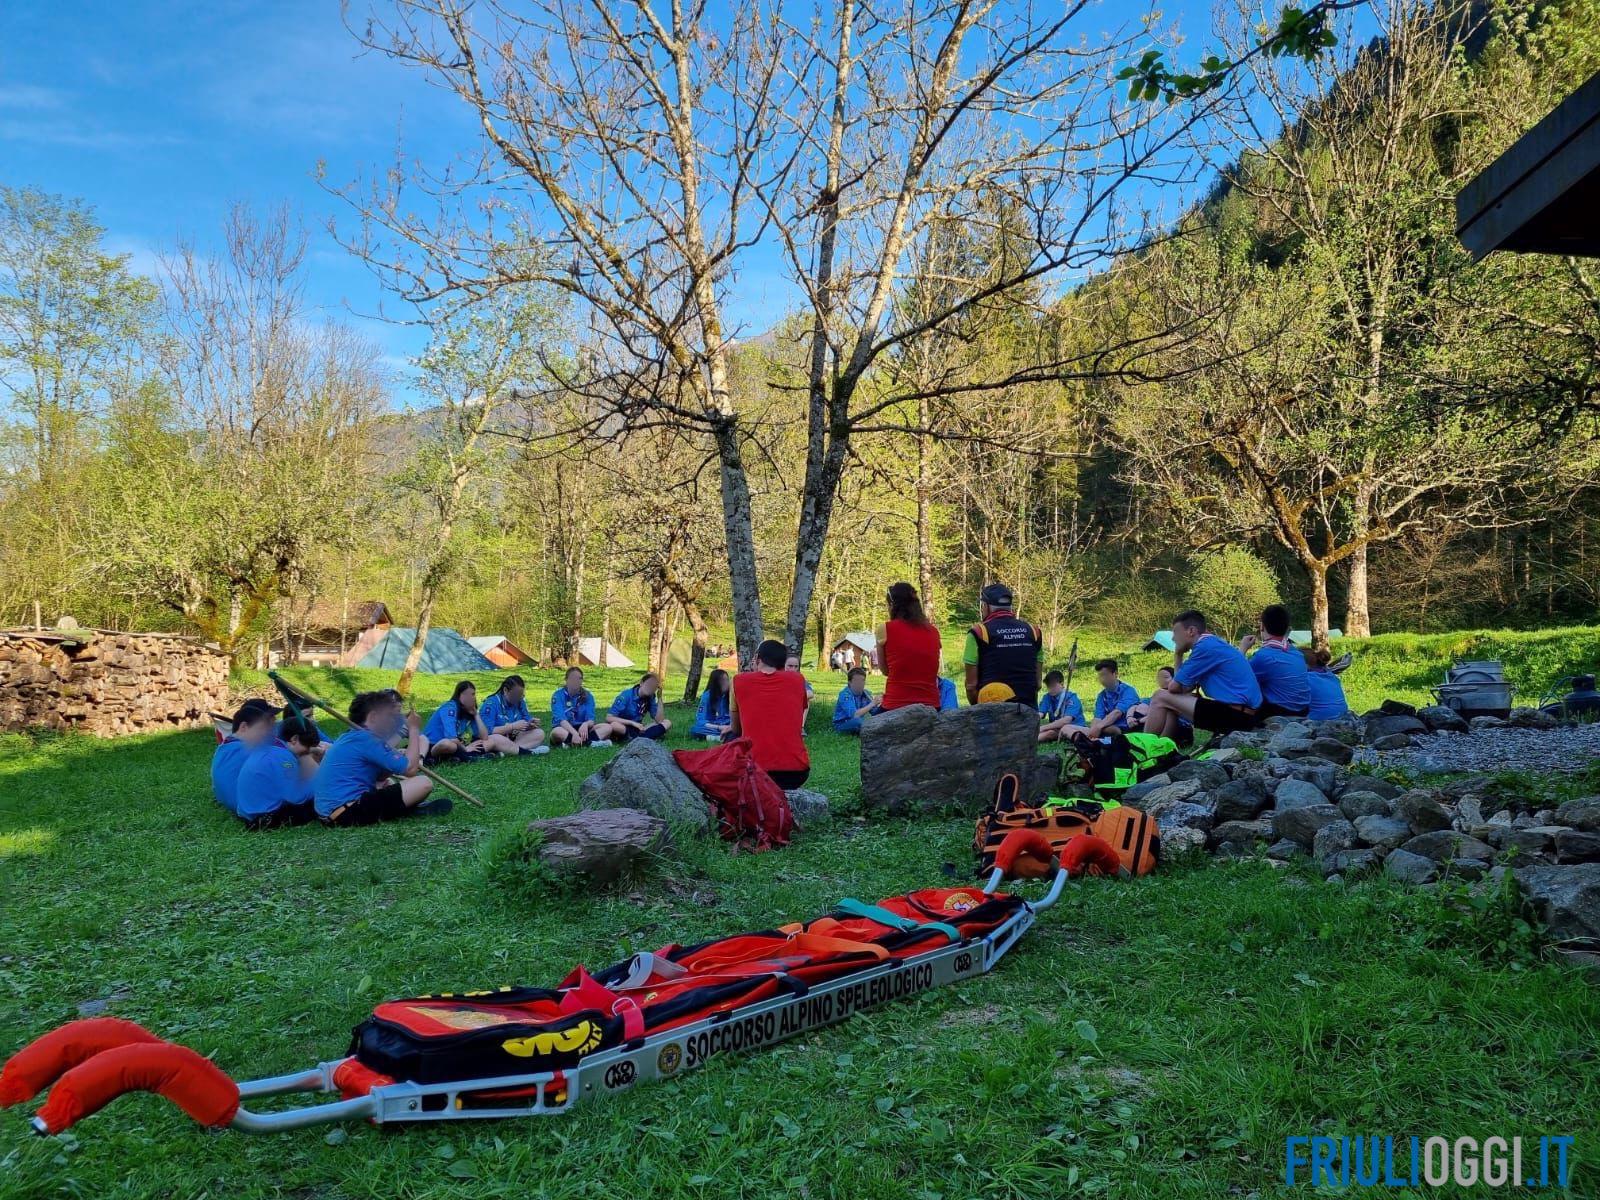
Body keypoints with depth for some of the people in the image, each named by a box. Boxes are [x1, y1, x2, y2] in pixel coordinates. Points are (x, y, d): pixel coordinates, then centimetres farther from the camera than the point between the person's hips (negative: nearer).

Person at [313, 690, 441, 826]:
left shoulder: (351, 738, 19)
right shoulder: (365, 739, -11)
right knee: (424, 783, -16)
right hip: (350, 812, -11)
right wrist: (414, 729, -1)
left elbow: (379, 777, 21)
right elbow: (410, 769, -12)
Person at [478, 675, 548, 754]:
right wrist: (513, 726, -26)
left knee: (539, 733, -11)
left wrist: (530, 724, -16)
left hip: (512, 738, 7)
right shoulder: (491, 703, -15)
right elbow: (487, 731, -24)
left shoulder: (520, 702, 5)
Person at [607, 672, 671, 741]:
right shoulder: (626, 695, -16)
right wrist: (633, 723, -25)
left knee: (667, 723, -11)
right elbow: (609, 718, -21)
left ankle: (639, 738, -31)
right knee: (614, 725, -41)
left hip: (637, 729, 5)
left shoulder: (650, 698, -1)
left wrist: (659, 699, -14)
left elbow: (659, 721, -9)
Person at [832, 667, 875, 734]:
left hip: (858, 723, 6)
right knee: (858, 721, -36)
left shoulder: (866, 694, 0)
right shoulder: (845, 695, -19)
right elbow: (854, 715, -31)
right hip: (841, 725, -6)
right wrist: (871, 705, -29)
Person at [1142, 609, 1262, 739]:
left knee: (1160, 698, -5)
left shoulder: (1205, 647, -12)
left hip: (1235, 715, -10)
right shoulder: (1213, 644, 18)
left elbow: (1175, 688, -5)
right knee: (1171, 703, 20)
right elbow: (1185, 687, 19)